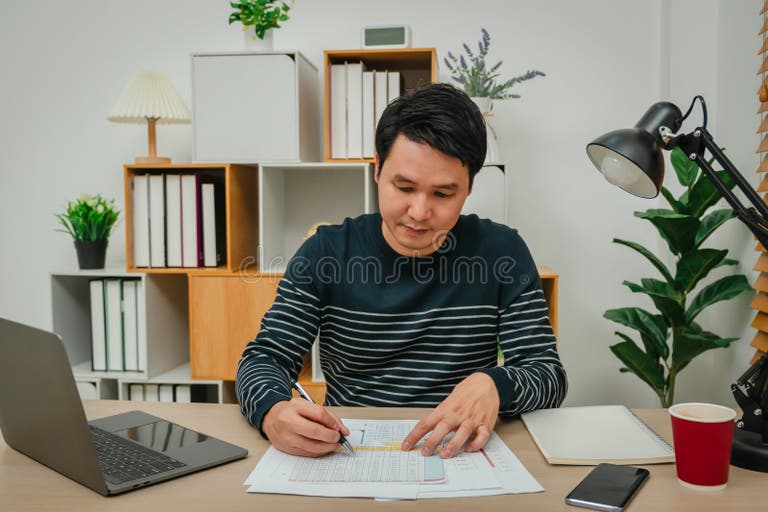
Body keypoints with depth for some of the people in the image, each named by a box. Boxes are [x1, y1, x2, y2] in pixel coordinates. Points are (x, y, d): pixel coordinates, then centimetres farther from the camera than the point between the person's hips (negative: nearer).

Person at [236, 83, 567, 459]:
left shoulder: (502, 252, -5)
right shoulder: (325, 253, -4)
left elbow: (549, 375, -5)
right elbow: (263, 358, -4)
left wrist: (493, 384, -28)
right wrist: (273, 412, -28)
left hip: (457, 455, 0)